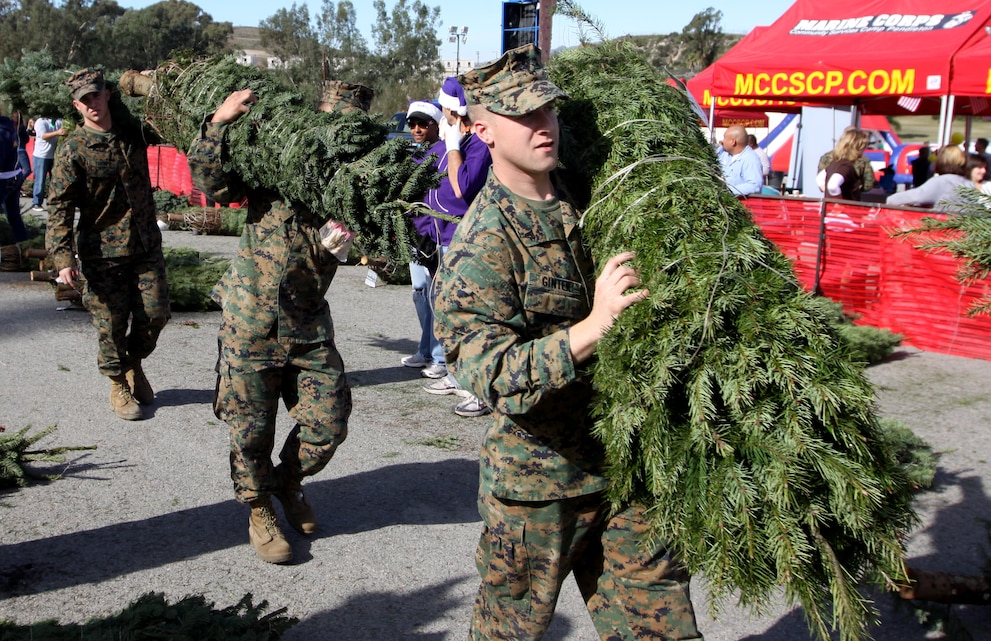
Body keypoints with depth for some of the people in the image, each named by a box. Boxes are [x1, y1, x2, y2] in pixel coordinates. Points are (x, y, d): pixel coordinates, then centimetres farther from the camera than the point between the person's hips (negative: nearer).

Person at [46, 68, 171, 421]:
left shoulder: (132, 135, 5)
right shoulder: (72, 150, -7)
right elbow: (60, 206, -10)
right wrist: (63, 257, -20)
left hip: (146, 244, 4)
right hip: (103, 251, -3)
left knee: (156, 313, 2)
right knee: (111, 324, 2)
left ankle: (134, 363, 29)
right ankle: (119, 386, 22)